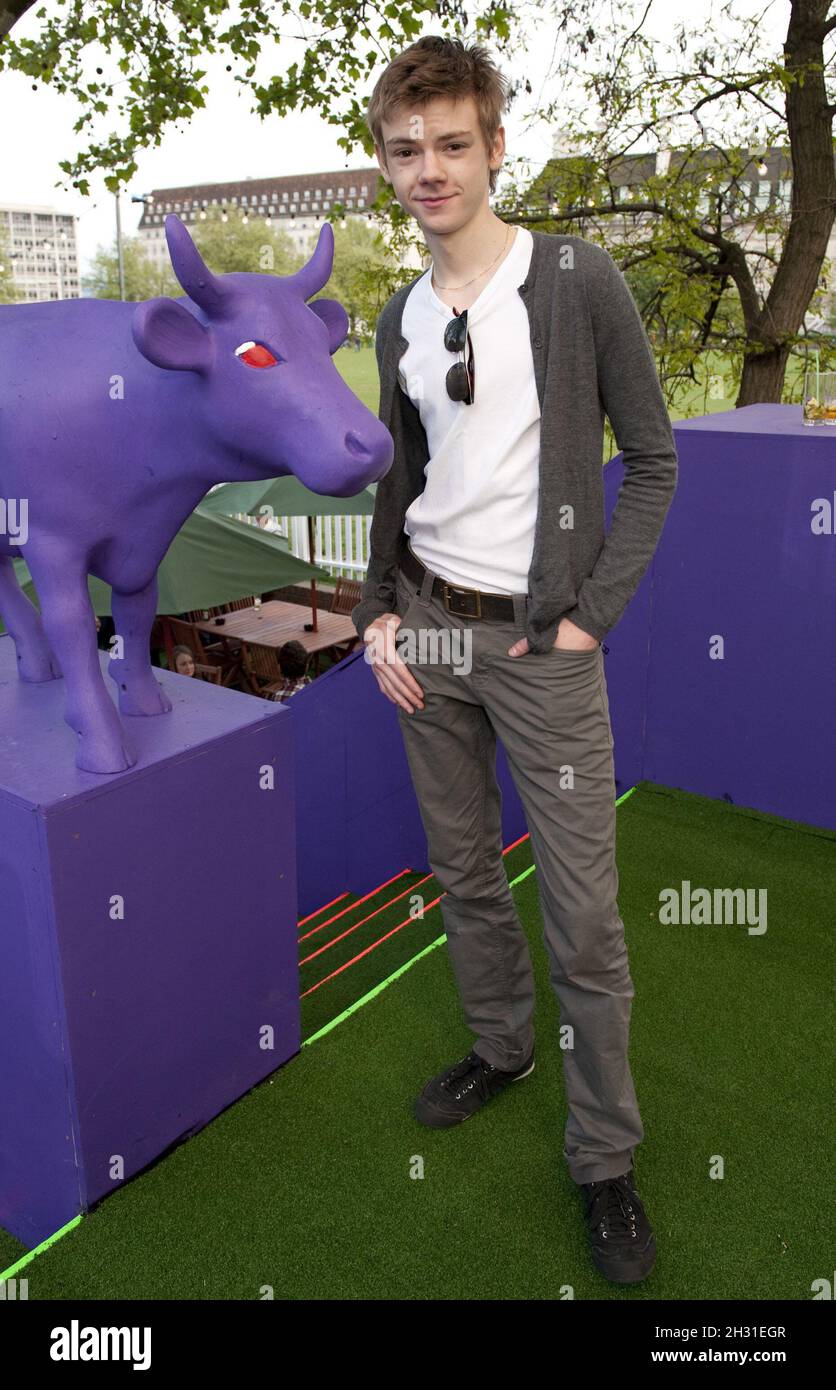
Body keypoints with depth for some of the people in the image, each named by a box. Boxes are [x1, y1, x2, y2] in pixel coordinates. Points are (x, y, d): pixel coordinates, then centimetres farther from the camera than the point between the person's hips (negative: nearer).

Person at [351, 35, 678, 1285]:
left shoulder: (579, 282, -5)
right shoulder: (400, 320, 10)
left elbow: (653, 462, -4)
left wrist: (593, 616, -11)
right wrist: (379, 612, 4)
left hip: (541, 640, -5)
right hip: (424, 631, 5)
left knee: (583, 913, 0)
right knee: (463, 872, 16)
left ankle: (605, 1159, 19)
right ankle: (500, 1048, 39)